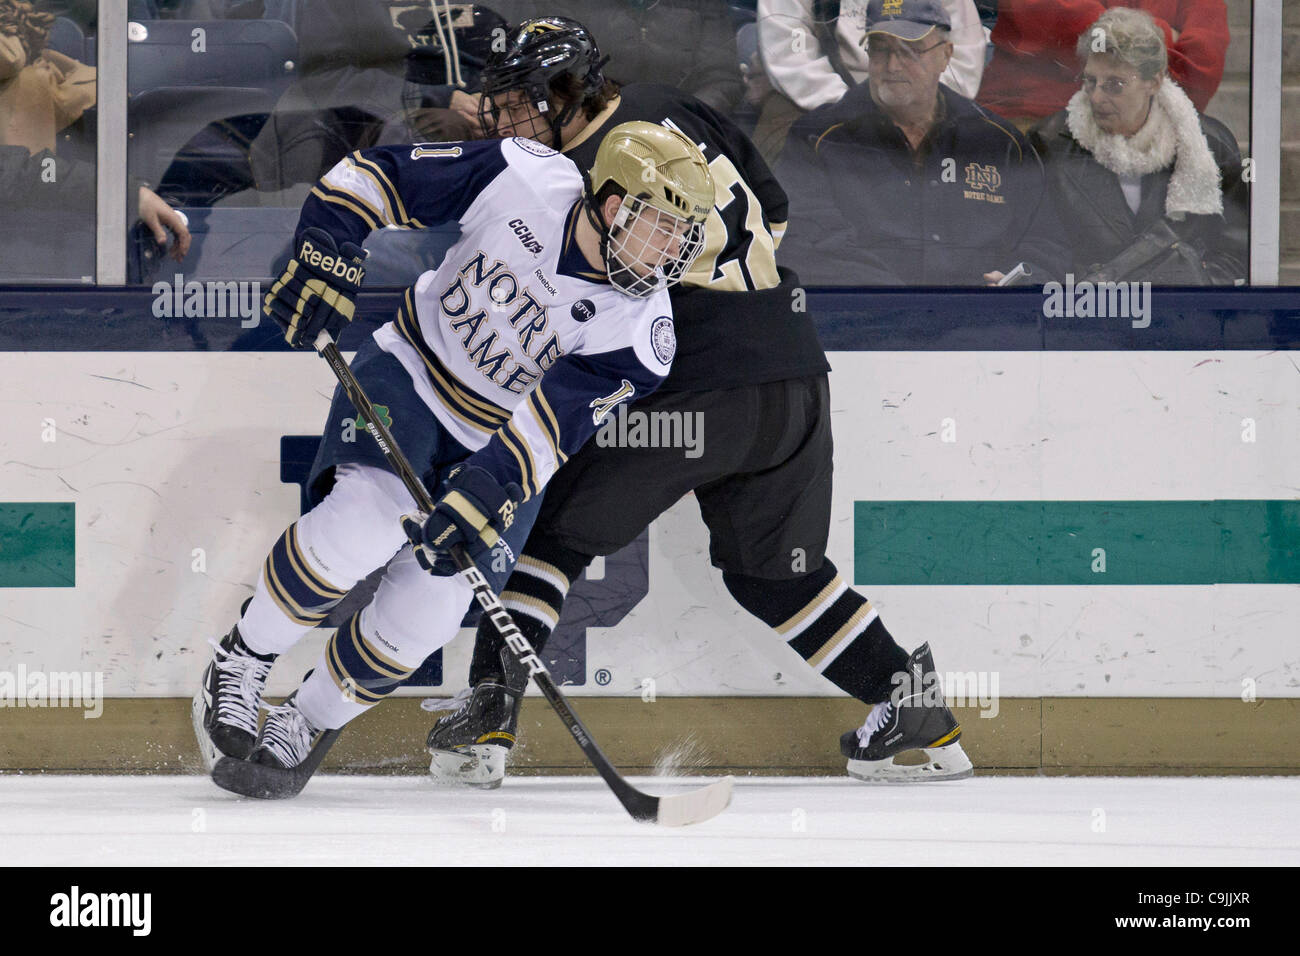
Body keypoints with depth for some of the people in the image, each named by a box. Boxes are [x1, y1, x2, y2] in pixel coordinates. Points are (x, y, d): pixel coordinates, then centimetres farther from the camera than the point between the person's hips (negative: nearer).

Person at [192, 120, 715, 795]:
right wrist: (324, 259, -26)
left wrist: (486, 493, -41)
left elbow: (547, 429, -28)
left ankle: (301, 725, 12)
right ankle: (238, 665, -5)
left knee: (427, 606, -13)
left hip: (498, 451, 2)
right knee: (366, 521, -28)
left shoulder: (640, 333, -22)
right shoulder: (523, 180, -23)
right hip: (410, 376, -1)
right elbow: (377, 175, -14)